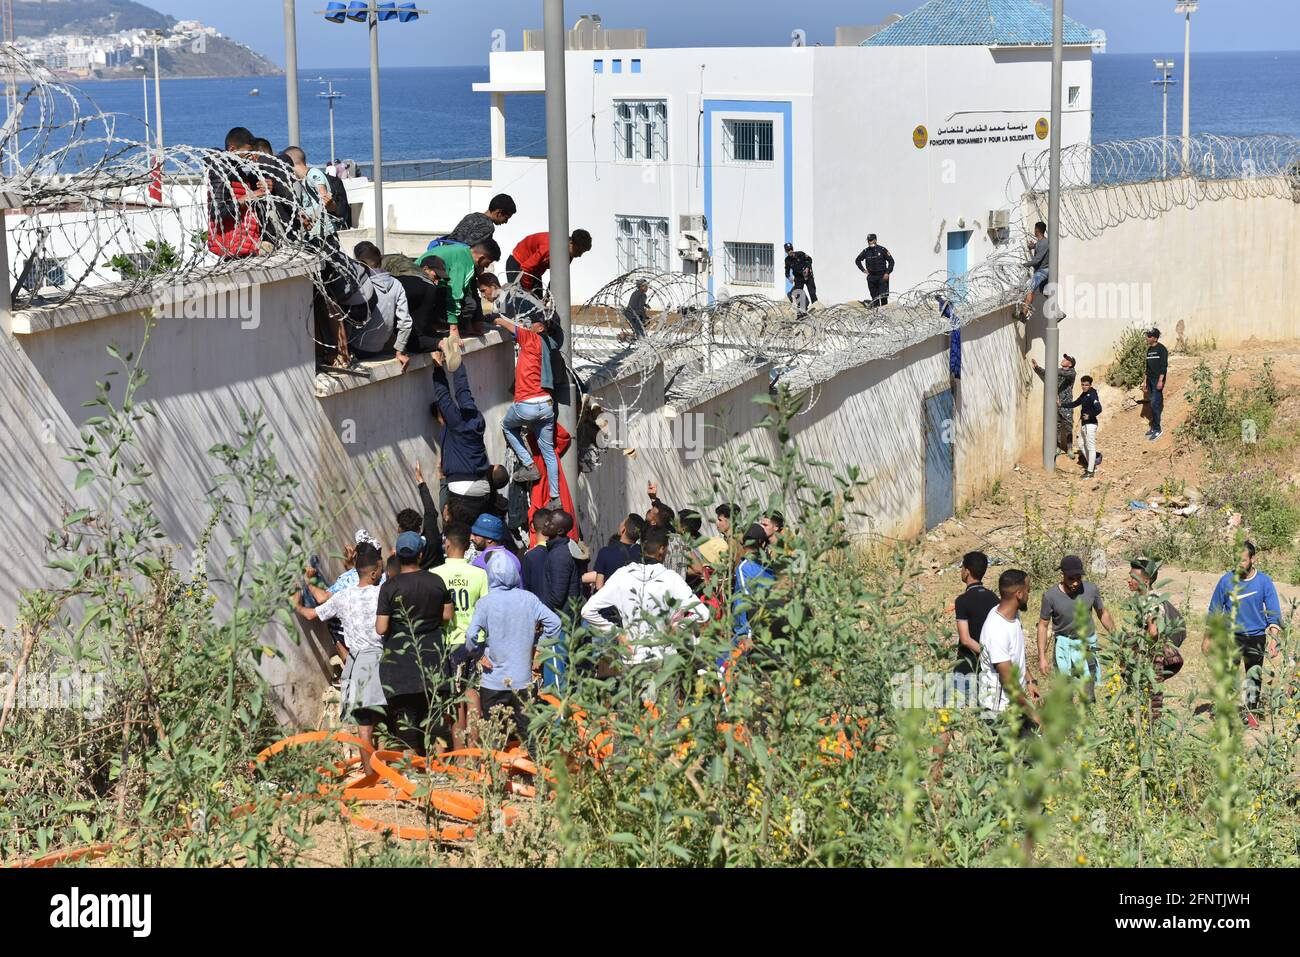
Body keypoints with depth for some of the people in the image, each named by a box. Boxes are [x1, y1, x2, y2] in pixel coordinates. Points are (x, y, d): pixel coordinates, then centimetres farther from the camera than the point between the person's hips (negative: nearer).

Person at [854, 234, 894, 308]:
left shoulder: (882, 250, -5)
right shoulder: (866, 251, 4)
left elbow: (891, 261, 0)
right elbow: (857, 260, 21)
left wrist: (887, 273, -8)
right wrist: (863, 269, 9)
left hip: (882, 277, -3)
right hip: (871, 278, 3)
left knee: (883, 296, -7)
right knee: (874, 297, 4)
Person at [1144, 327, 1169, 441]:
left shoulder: (1161, 349, -11)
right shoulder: (1149, 350, 14)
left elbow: (1164, 365, -15)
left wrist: (1160, 380, -21)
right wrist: (1145, 381, 19)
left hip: (1158, 380, -8)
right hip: (1150, 380, 8)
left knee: (1155, 404, -11)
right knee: (1154, 404, 11)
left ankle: (1157, 430, -8)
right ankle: (1154, 427, 17)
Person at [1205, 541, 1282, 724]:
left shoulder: (1264, 582, -6)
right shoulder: (1226, 581, -5)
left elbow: (1274, 614, -2)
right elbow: (1215, 611, 5)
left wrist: (1273, 639, -14)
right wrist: (1207, 638, 6)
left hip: (1256, 636, 1)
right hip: (1232, 635, -1)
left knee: (1254, 676, 9)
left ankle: (1252, 712, 23)